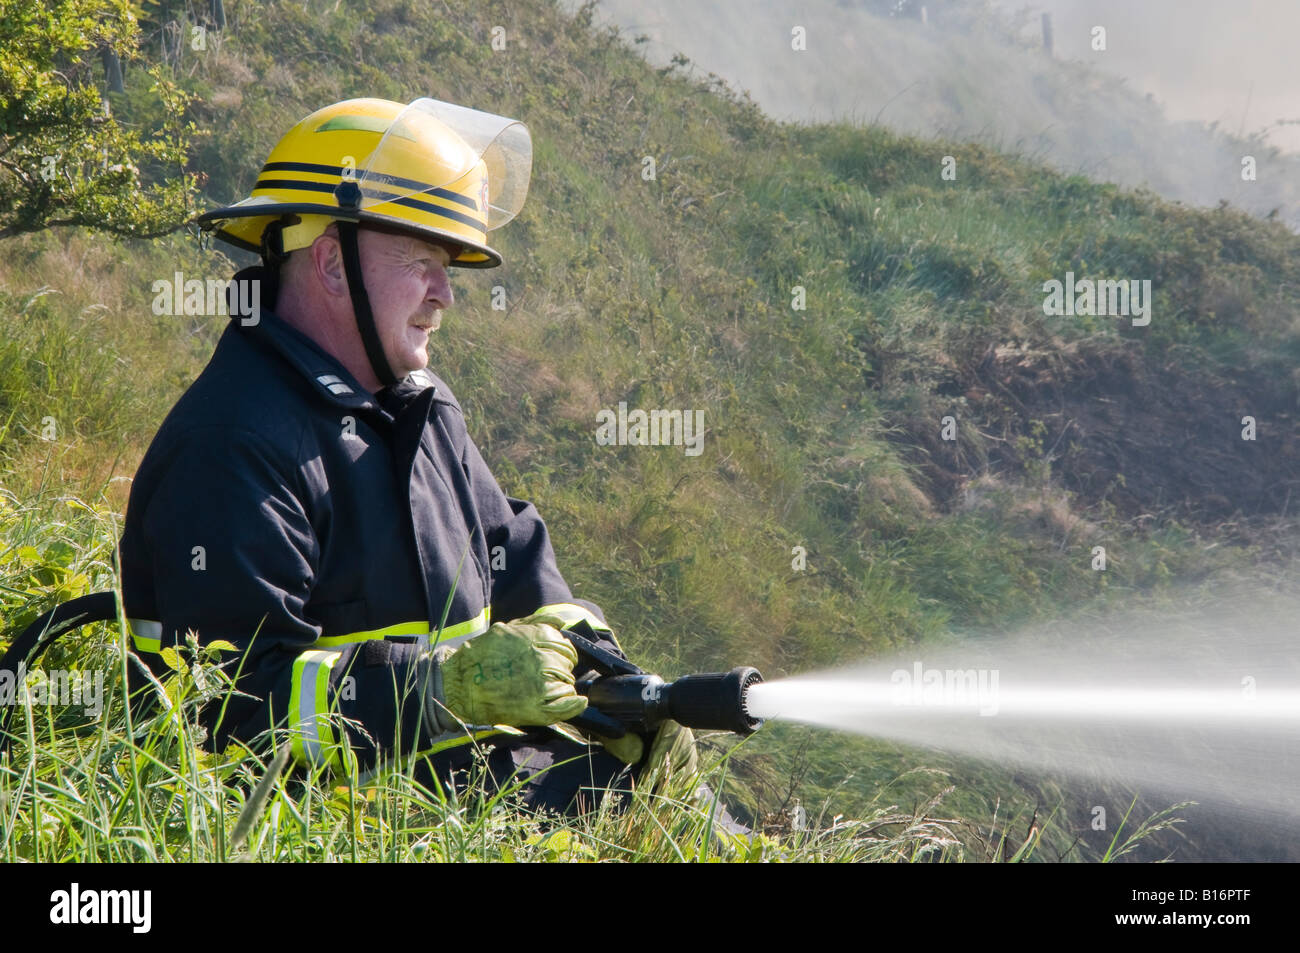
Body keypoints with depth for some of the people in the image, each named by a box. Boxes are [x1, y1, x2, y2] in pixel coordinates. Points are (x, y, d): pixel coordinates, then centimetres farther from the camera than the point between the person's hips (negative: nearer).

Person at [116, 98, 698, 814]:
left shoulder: (421, 406, 15)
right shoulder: (232, 444, -17)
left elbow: (519, 571, 22)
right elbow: (235, 702, -25)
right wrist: (454, 686, -29)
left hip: (461, 755, 9)